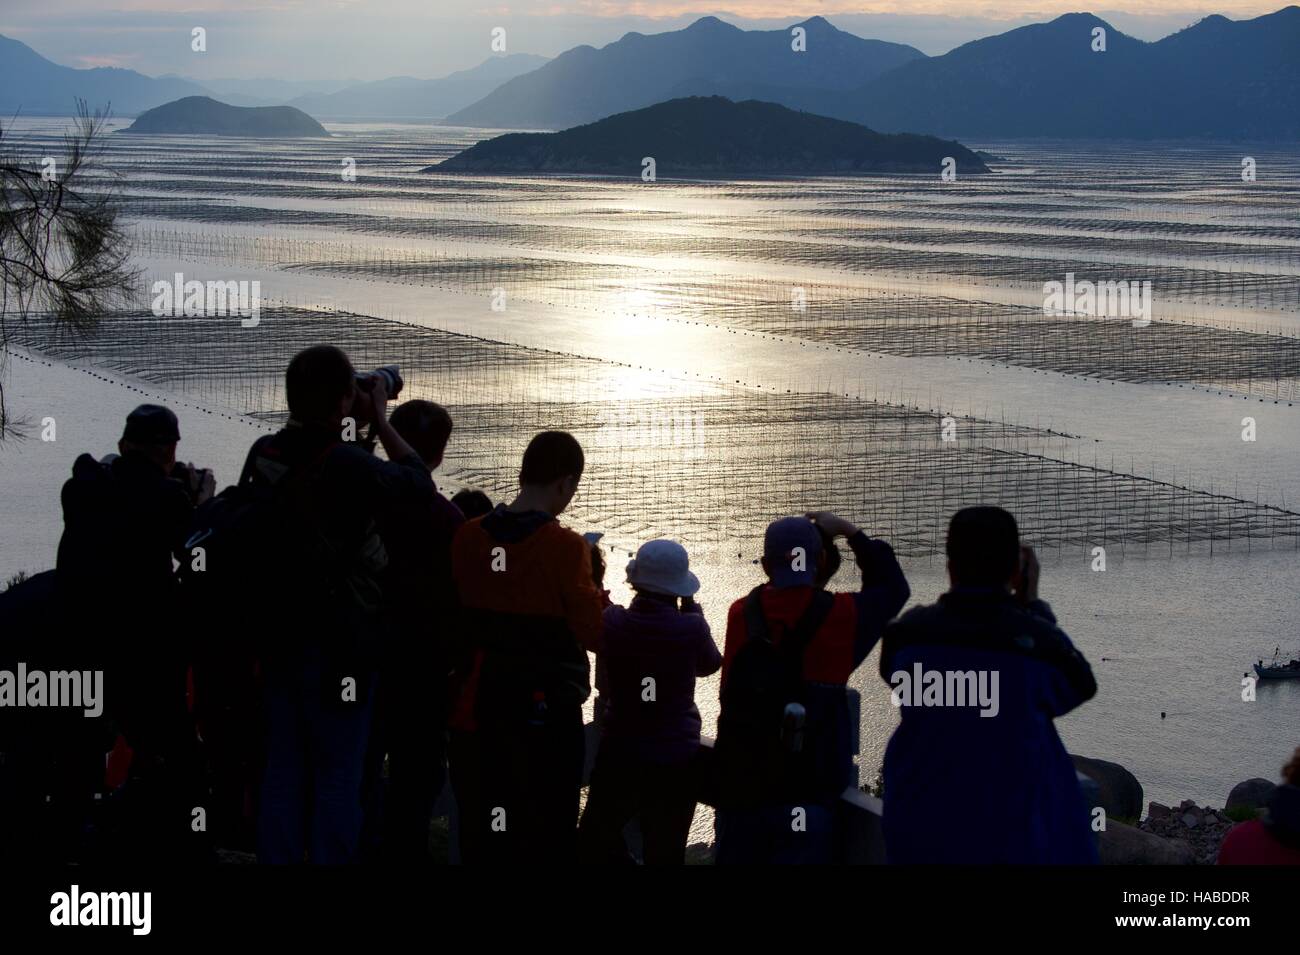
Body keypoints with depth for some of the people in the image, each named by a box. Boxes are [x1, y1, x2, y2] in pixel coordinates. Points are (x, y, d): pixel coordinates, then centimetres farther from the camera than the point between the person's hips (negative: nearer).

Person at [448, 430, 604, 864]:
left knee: (479, 833, 13)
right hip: (548, 711, -4)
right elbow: (592, 634, -13)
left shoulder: (468, 536, -2)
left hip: (476, 706, 4)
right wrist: (595, 591, 4)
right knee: (548, 834, 5)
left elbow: (457, 614, 8)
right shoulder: (565, 547, -16)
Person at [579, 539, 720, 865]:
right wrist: (690, 606, 9)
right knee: (665, 853, 8)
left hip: (619, 755, 0)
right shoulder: (691, 627, -14)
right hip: (677, 758, 0)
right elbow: (709, 665, 8)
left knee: (596, 841, 15)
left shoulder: (613, 622, -11)